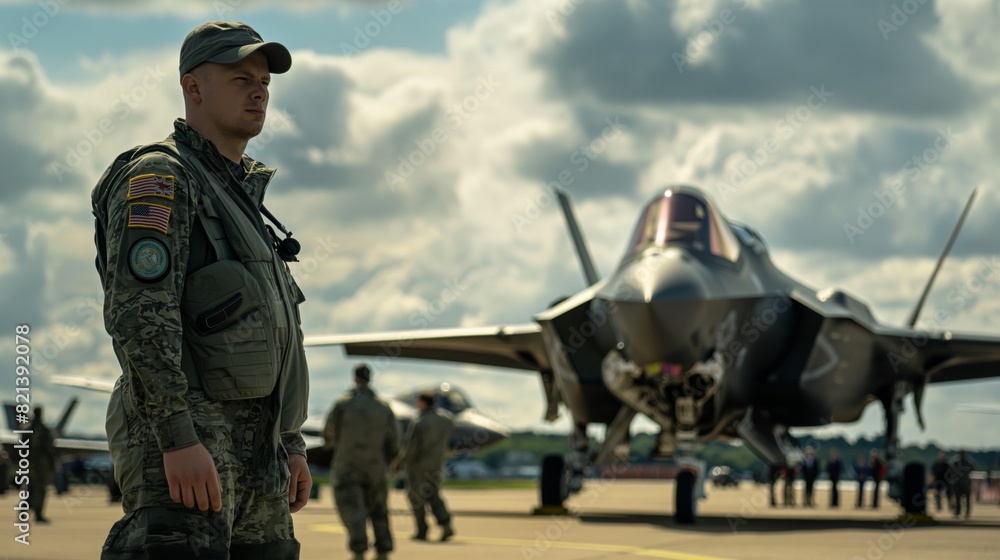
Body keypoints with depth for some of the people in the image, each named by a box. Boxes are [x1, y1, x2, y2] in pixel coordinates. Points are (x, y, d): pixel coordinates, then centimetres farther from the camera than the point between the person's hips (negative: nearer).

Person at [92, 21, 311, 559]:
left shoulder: (240, 196, 24)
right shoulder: (158, 176, -6)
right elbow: (139, 314, -18)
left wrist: (291, 443, 22)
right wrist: (179, 439, -25)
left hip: (253, 452, 10)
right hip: (182, 441, -9)